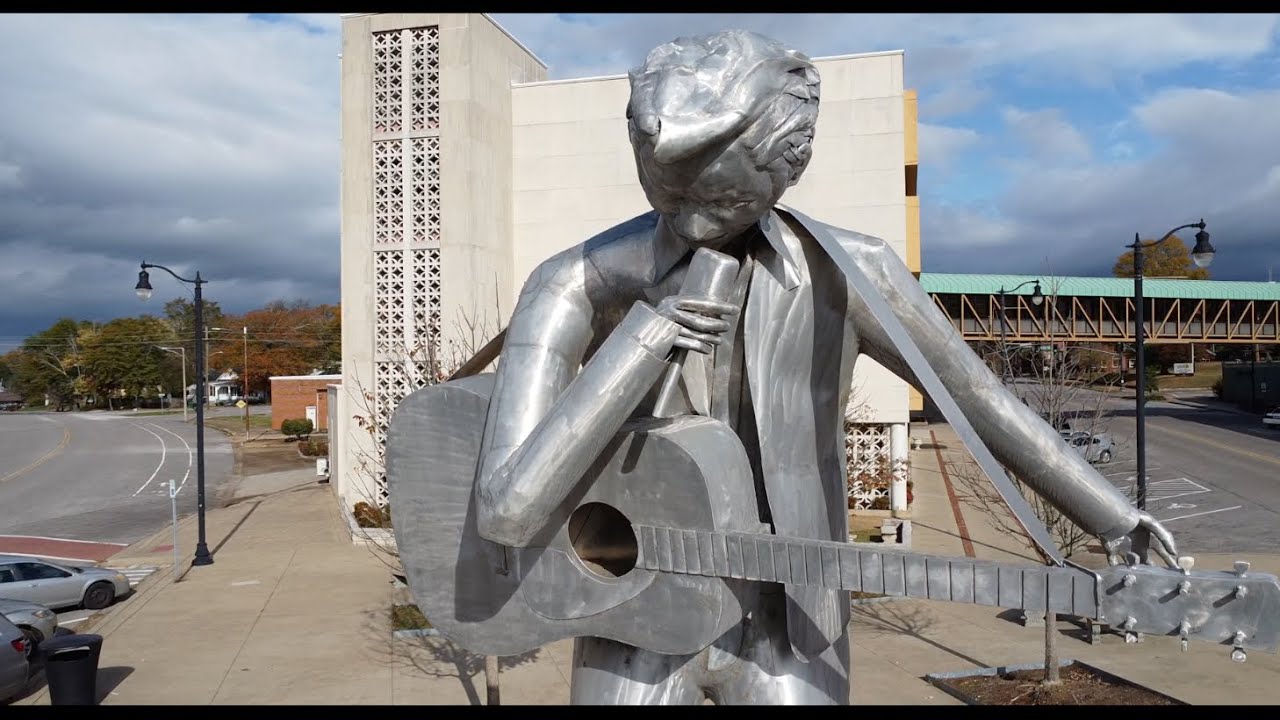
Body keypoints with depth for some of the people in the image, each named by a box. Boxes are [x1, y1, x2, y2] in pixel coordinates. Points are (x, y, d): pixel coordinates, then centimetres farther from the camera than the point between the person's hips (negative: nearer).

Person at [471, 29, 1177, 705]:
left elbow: (981, 400, 0)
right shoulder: (578, 285, -20)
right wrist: (640, 338, -32)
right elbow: (505, 511, -29)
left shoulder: (843, 272, -13)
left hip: (787, 624, 1)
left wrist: (1115, 519, 4)